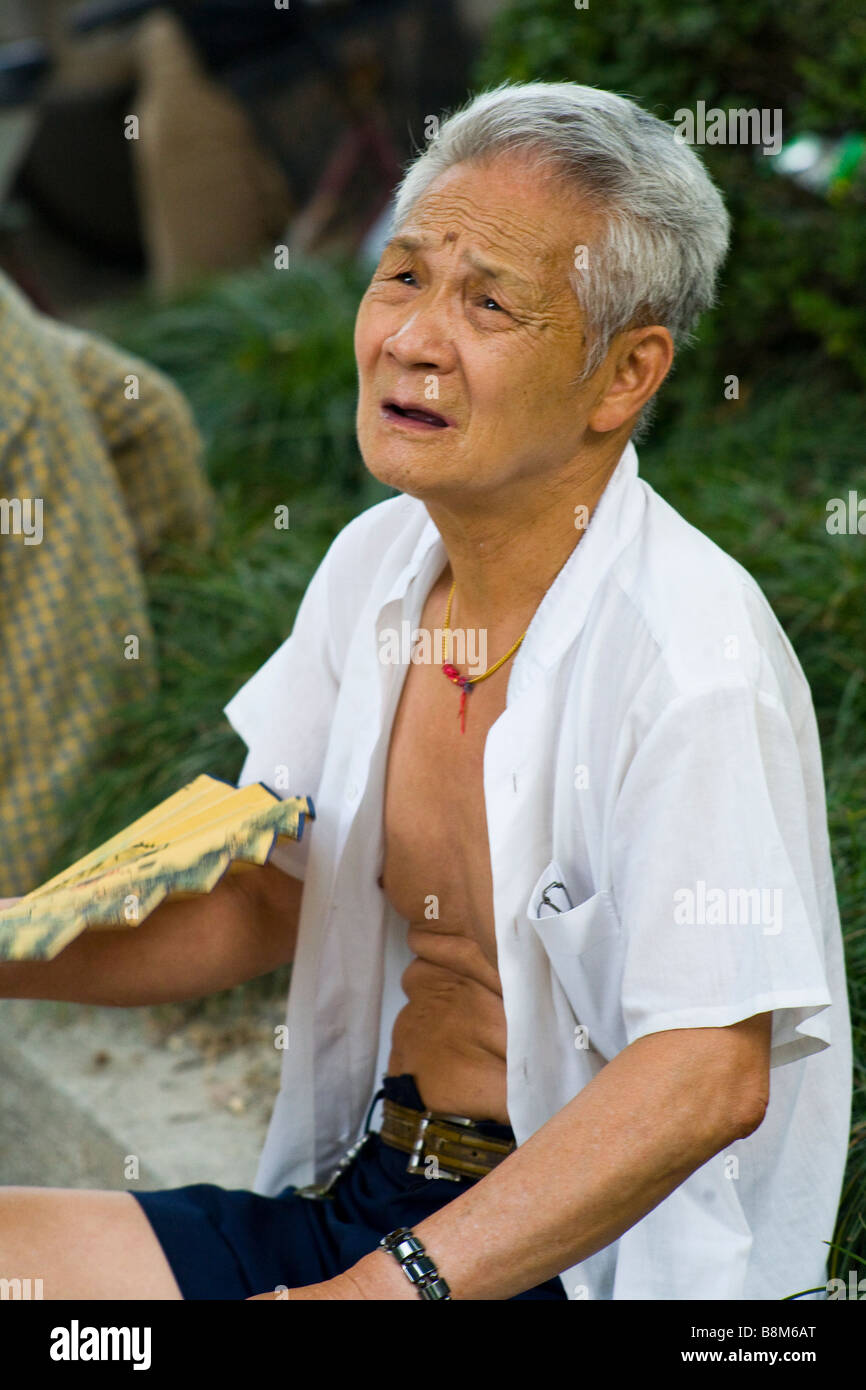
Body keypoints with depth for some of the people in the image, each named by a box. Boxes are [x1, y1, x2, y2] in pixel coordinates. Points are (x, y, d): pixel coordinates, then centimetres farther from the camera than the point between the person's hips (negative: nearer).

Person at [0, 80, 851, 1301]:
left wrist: (386, 1286, -27)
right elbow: (260, 905, 14)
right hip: (362, 1192, 7)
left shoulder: (692, 654, -19)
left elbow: (707, 1079, -23)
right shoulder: (376, 564, 4)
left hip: (603, 1260, -7)